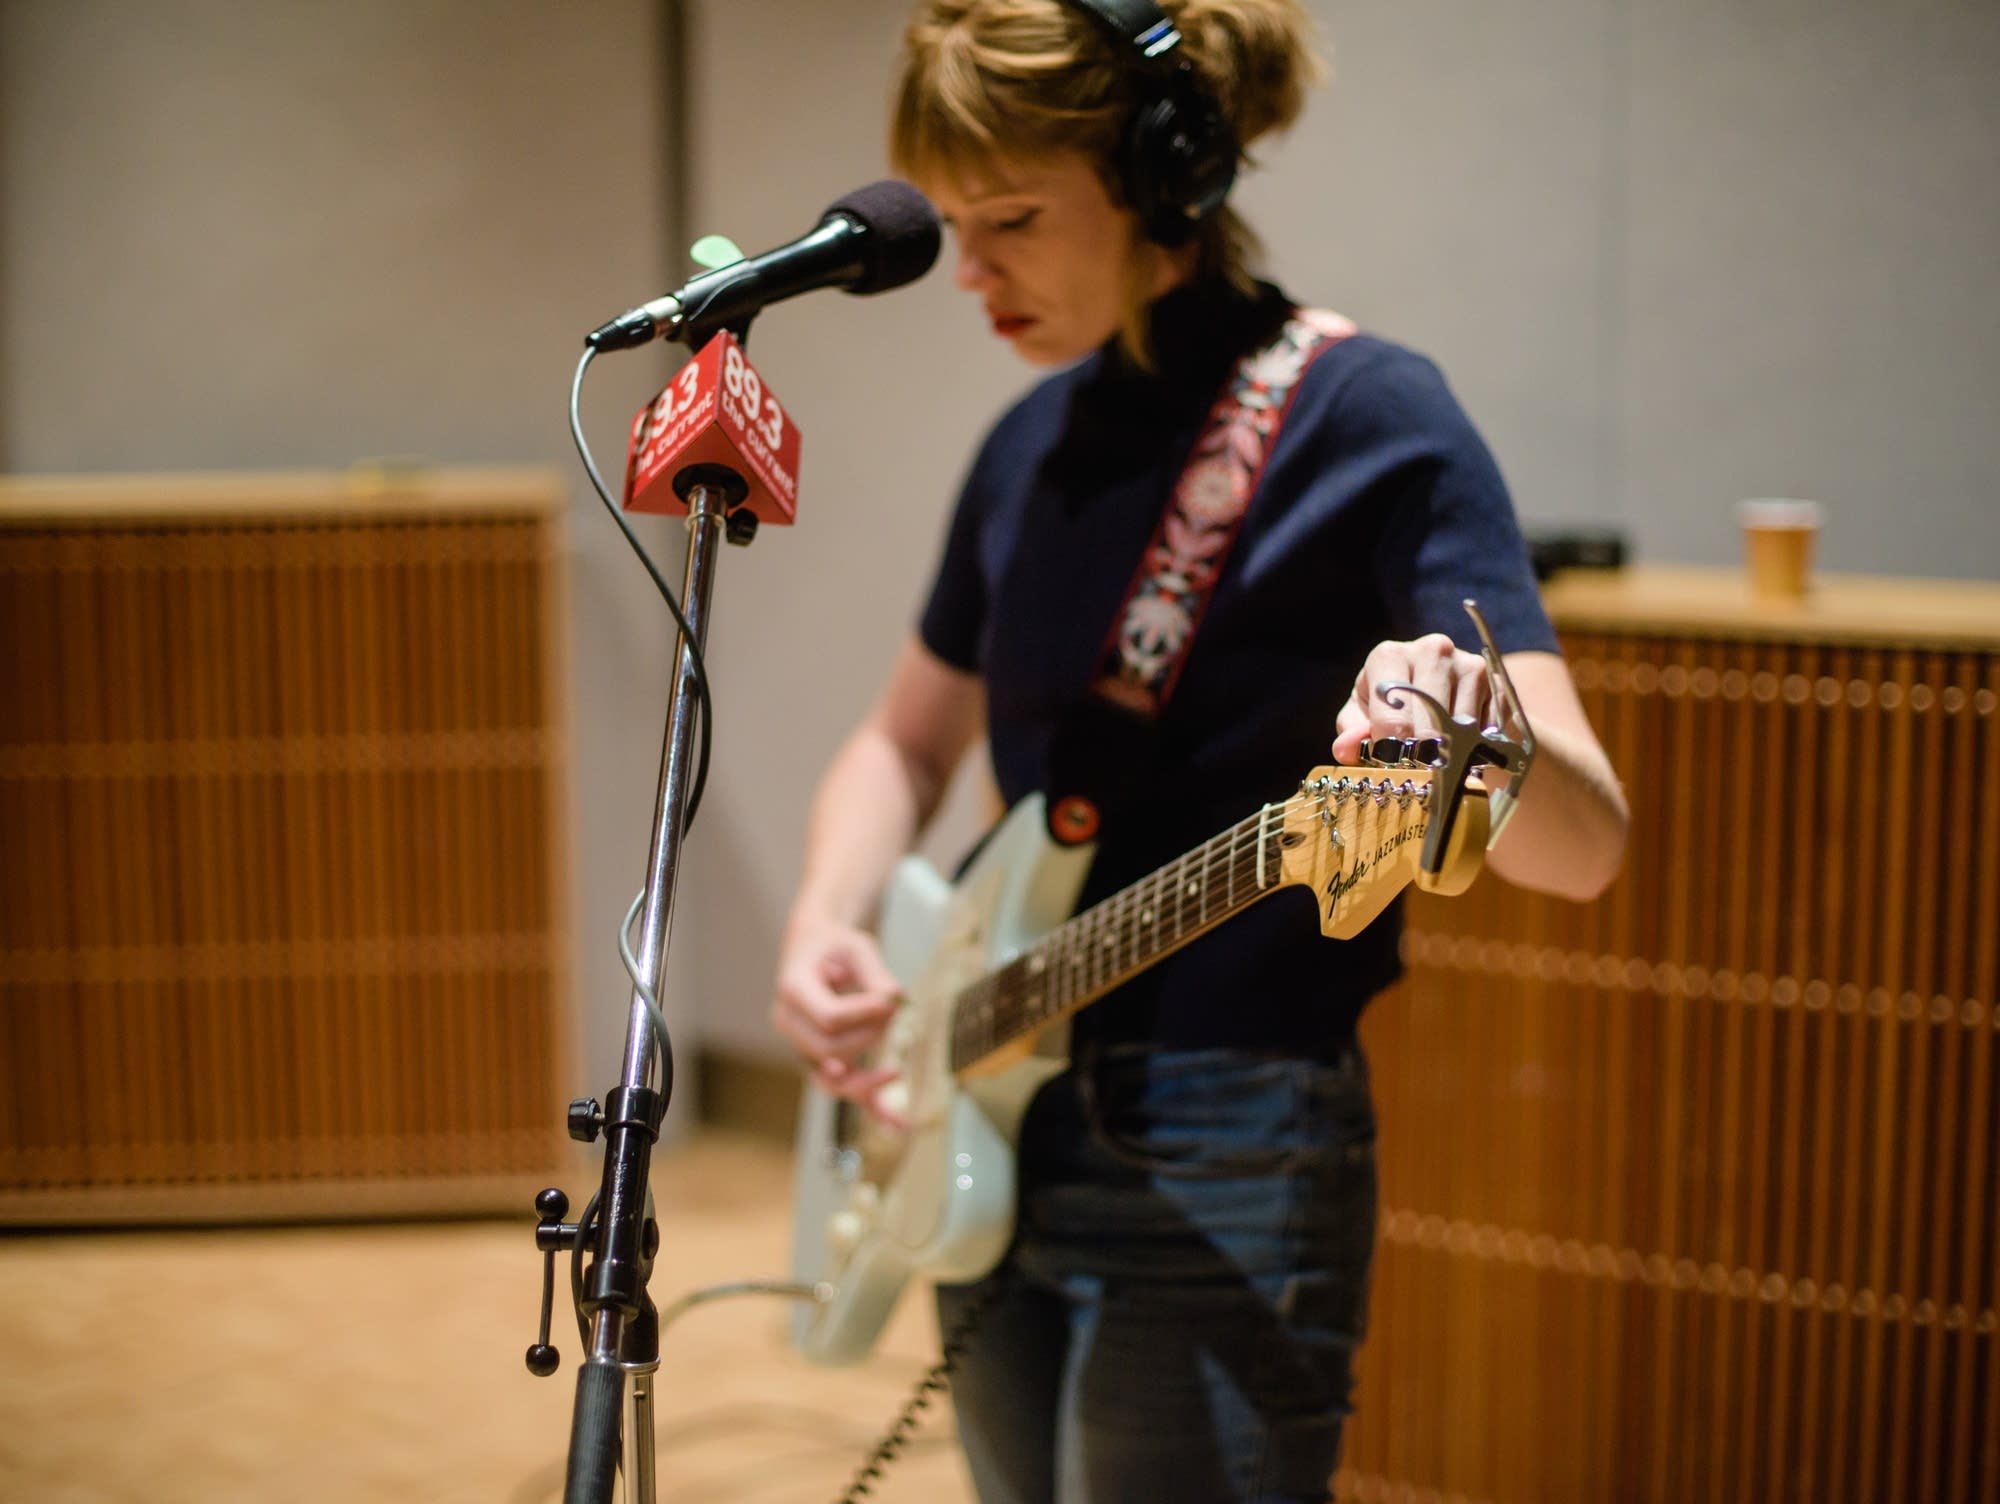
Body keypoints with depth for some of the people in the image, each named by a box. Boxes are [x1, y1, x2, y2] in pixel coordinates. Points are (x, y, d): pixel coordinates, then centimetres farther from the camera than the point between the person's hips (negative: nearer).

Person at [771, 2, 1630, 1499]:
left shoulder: (1365, 416, -12)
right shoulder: (1033, 445, 9)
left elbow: (1587, 840, -21)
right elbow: (908, 742, 22)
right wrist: (824, 926, 2)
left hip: (1220, 1182, -7)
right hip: (991, 1148, 8)